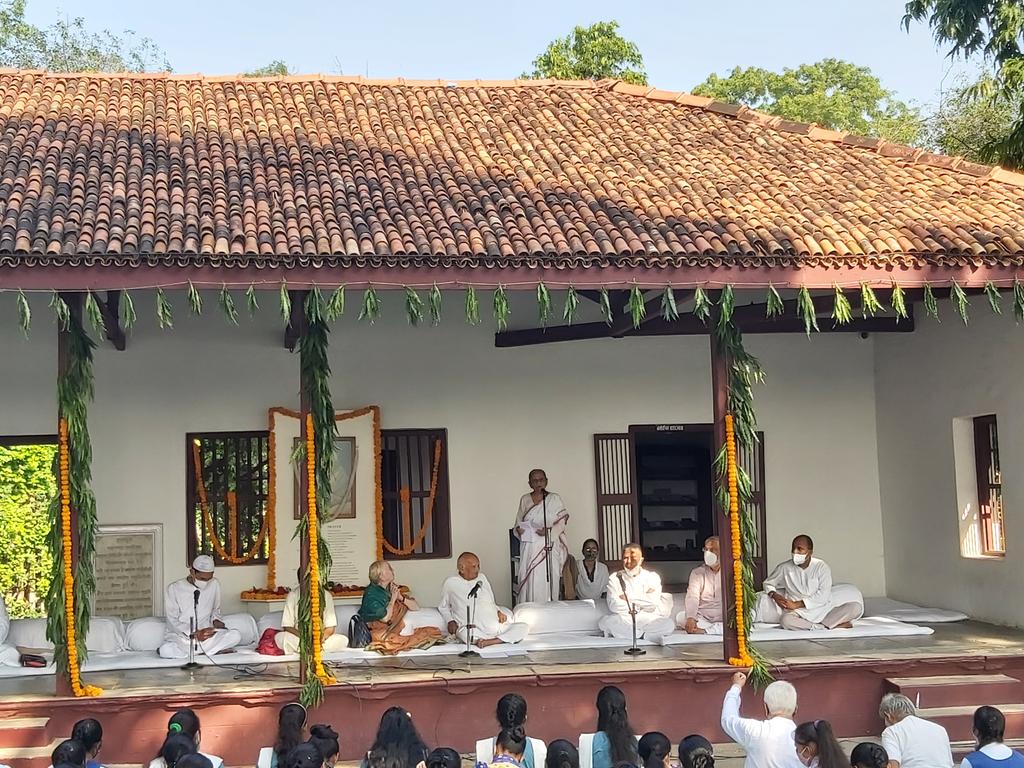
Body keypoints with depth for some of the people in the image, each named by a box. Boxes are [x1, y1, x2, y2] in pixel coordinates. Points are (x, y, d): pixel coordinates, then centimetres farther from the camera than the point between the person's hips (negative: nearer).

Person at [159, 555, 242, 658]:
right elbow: (173, 621, -7)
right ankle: (215, 650, -23)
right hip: (180, 636, -2)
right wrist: (195, 634, -20)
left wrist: (215, 621, -3)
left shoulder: (215, 585, 5)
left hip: (206, 635, 2)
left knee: (235, 635, -24)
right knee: (166, 650, -37)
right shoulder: (173, 588, -5)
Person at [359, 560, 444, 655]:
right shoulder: (371, 593, -10)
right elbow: (385, 618, -19)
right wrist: (393, 598, -9)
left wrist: (401, 598, -7)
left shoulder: (391, 589, 11)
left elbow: (416, 607, 8)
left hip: (394, 631, 6)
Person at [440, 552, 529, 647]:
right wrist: (450, 621, 1)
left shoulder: (482, 577, 21)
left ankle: (489, 641, -30)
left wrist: (499, 612, 6)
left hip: (498, 627, 5)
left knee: (524, 627, -18)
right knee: (464, 634, -41)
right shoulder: (451, 583, 9)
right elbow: (443, 607, 19)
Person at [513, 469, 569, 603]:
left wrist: (549, 531, -18)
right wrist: (518, 529, -5)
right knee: (528, 581, -2)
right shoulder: (525, 499, 12)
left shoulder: (554, 499, 2)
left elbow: (561, 521, -2)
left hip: (547, 547, -3)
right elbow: (519, 521, 17)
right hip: (529, 548, 3)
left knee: (546, 581, -7)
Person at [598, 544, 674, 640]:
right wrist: (642, 604, -5)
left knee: (669, 624, -29)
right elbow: (613, 605, -8)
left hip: (648, 621, 1)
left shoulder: (652, 577, 9)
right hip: (623, 622, -1)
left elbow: (653, 604, -6)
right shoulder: (615, 578, 8)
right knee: (605, 622, -32)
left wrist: (629, 598, -5)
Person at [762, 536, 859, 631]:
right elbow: (768, 583, 18)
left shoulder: (822, 567, -1)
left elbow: (823, 595, -9)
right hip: (799, 614, 0)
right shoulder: (784, 568, 3)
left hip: (824, 612, 0)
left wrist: (796, 604, -15)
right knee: (786, 621, -38)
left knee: (855, 607, -20)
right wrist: (774, 595, -5)